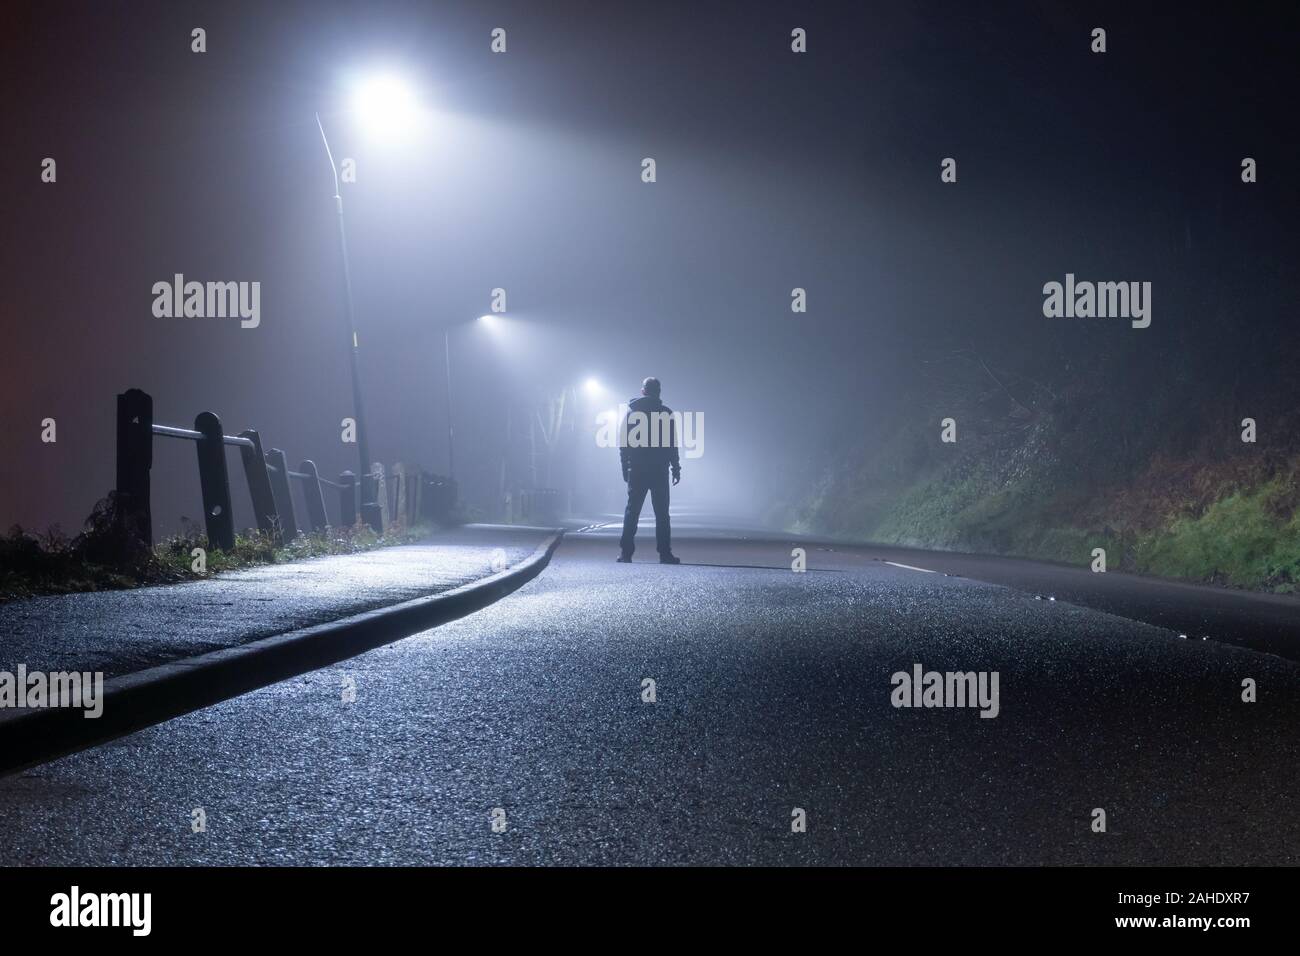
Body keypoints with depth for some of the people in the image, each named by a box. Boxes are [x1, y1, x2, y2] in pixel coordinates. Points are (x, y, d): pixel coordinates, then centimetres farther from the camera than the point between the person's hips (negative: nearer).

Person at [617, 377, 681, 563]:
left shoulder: (631, 411, 5)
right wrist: (676, 468, 4)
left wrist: (625, 468, 7)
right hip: (659, 471, -2)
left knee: (632, 510, 5)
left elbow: (623, 443, 3)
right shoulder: (666, 412, -1)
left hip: (636, 470, 2)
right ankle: (665, 554, -2)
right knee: (661, 513, 2)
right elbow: (671, 443, -3)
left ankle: (625, 553, -3)